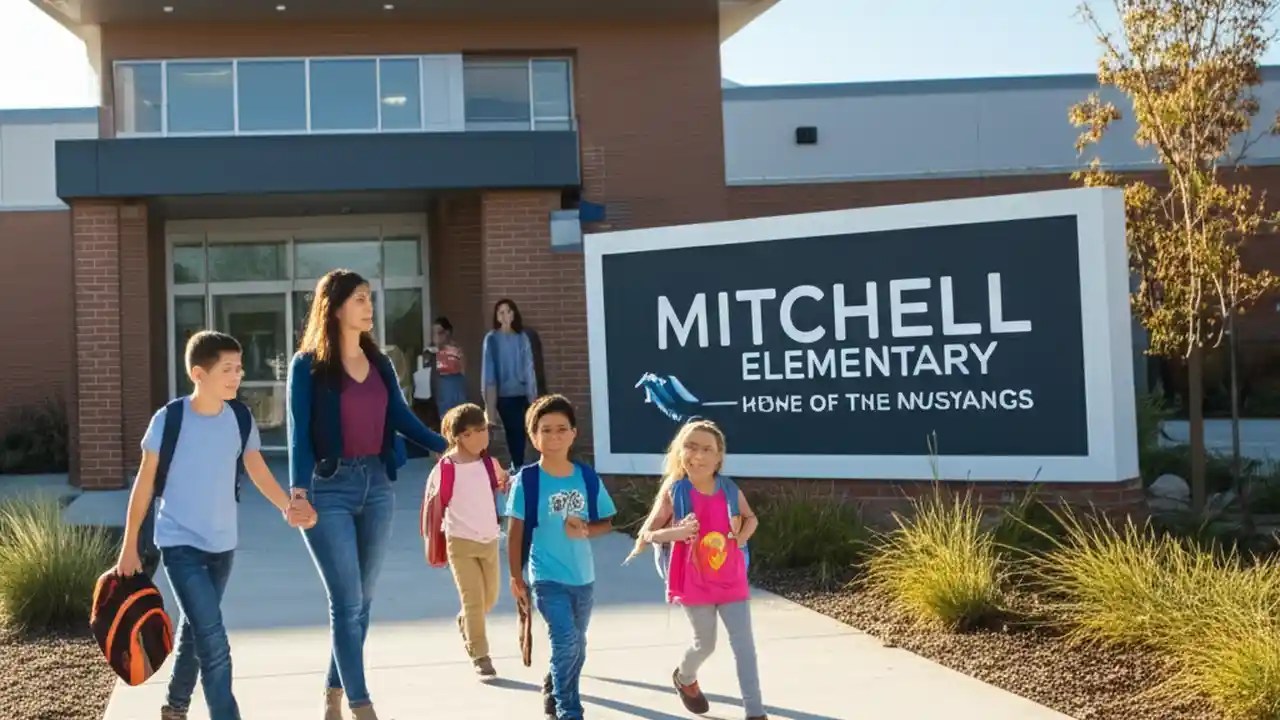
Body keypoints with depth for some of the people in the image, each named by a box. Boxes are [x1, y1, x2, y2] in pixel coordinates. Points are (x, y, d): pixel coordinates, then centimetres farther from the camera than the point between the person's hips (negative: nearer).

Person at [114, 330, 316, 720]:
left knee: (196, 629, 21)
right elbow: (145, 483, -7)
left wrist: (288, 506, -22)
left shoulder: (241, 419, -4)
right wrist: (129, 546, -3)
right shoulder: (169, 419, -15)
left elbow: (257, 470, -2)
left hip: (222, 544, 5)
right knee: (214, 640, -14)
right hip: (180, 543, -5)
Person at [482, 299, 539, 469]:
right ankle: (517, 465, 6)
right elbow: (488, 368, -2)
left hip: (521, 392, 2)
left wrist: (533, 393, 2)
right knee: (512, 430, -1)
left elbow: (529, 366, 5)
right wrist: (489, 396, -5)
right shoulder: (492, 339, -2)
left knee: (520, 430, 0)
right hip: (503, 394, -2)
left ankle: (518, 465, 8)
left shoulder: (522, 337, 3)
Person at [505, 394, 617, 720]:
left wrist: (586, 529, -15)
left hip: (583, 577, 4)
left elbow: (607, 522, 6)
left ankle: (553, 691, 43)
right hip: (547, 577, -4)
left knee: (577, 645, 18)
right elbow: (515, 533, -5)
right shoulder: (526, 481, -10)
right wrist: (516, 578, -5)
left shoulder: (588, 478, -2)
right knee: (565, 640, -17)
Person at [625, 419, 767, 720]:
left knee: (744, 644, -1)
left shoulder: (730, 490, -4)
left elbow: (751, 518, 16)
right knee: (705, 644, 14)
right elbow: (646, 533, -10)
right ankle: (684, 678, 47)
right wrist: (674, 533, -29)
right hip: (695, 583, -2)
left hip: (732, 581, 2)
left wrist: (743, 536, -5)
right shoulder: (674, 492, -12)